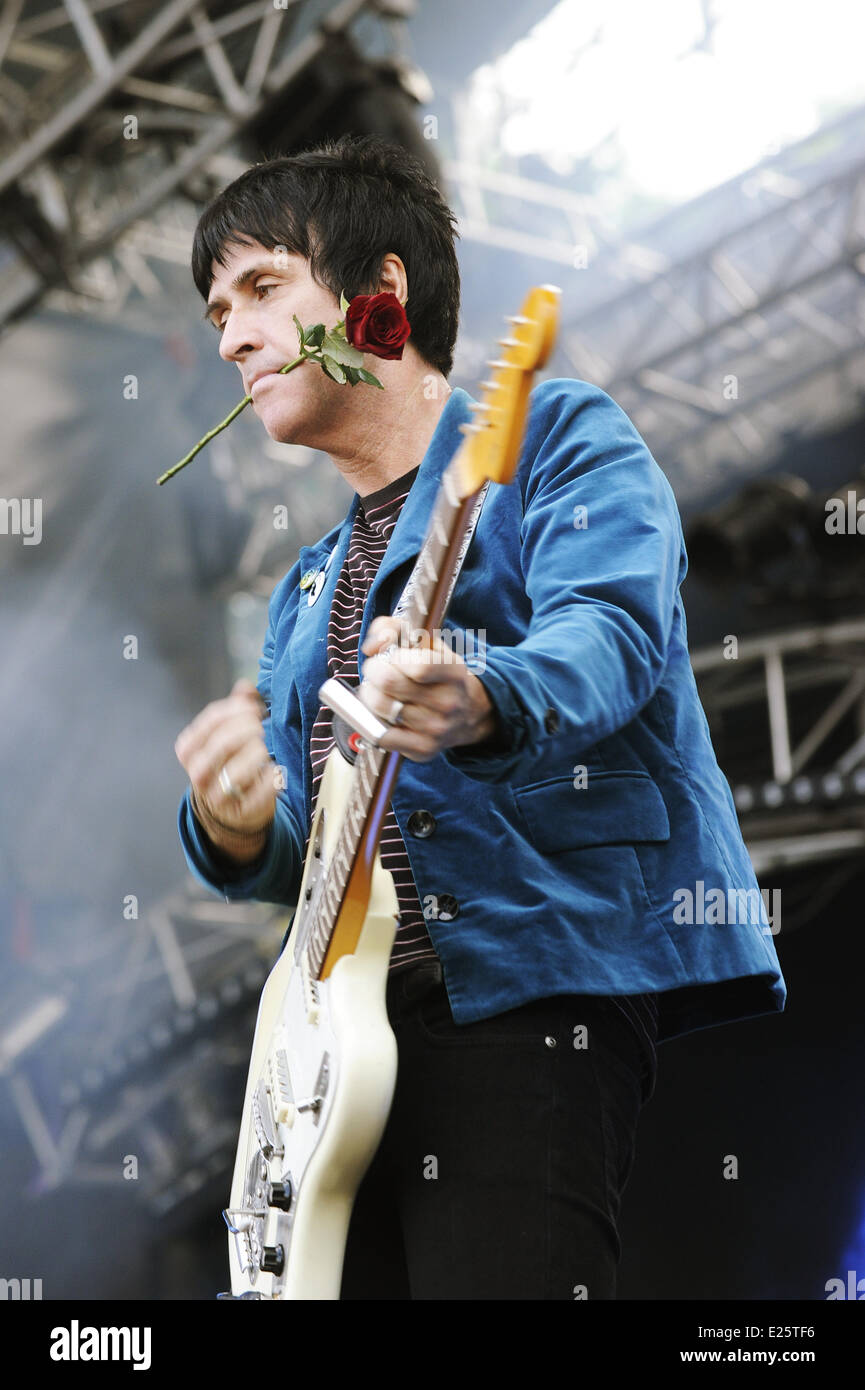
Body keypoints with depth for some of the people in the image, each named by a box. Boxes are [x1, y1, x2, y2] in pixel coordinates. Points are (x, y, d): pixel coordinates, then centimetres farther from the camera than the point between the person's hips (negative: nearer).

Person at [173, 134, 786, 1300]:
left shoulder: (559, 441, 4)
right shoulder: (307, 595, 26)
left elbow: (611, 634, -17)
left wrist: (482, 705, -39)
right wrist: (240, 831, -4)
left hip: (522, 995, -7)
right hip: (342, 1023, 7)